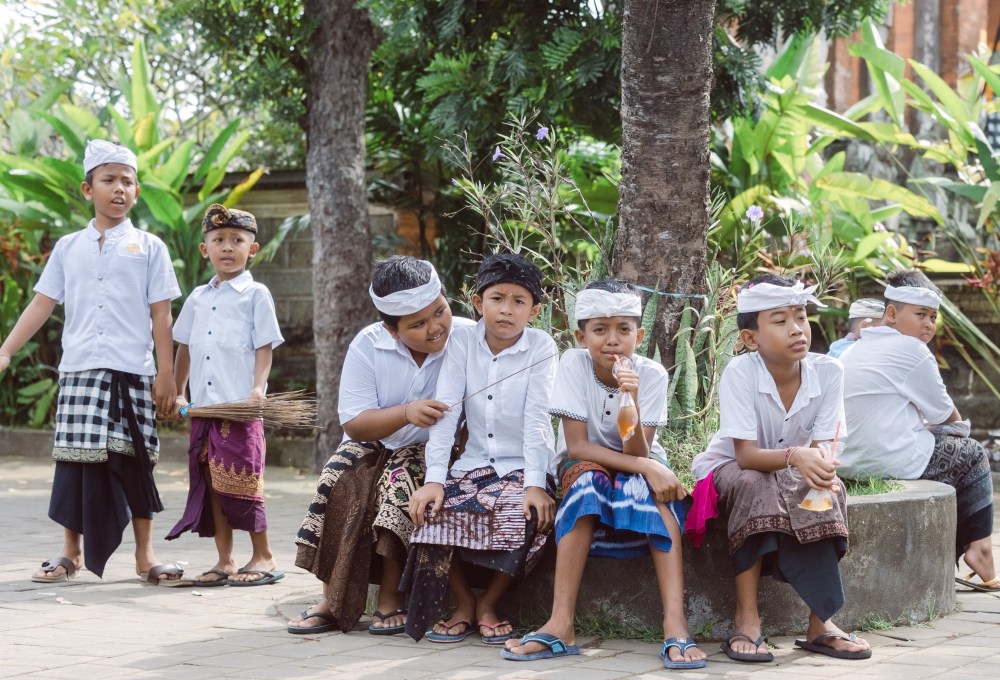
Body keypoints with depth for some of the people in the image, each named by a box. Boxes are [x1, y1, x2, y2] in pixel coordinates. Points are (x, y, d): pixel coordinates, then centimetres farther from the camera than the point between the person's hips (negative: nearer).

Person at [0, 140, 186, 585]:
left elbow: (160, 315, 2)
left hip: (132, 373, -1)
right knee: (74, 458, 2)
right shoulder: (69, 248, 10)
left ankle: (144, 554, 9)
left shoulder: (148, 247, 5)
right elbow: (42, 304, 9)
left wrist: (165, 375, -3)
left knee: (135, 461, 1)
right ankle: (71, 553, 13)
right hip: (80, 370, 2)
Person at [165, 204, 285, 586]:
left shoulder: (256, 295, 0)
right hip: (204, 407, 6)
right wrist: (177, 394, 18)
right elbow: (185, 348, 22)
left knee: (241, 481, -6)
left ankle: (263, 557, 7)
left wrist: (258, 388, -17)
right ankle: (225, 561, 13)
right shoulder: (198, 298, 15)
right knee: (211, 483, 6)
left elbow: (264, 348, -4)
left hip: (241, 408, -6)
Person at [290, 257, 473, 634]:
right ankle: (332, 599, -18)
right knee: (340, 479, -26)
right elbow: (354, 423, -10)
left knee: (401, 477, -32)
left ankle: (391, 596, -21)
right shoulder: (367, 346, -8)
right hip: (376, 445, 2)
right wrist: (405, 413, -27)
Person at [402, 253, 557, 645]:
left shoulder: (540, 348, -8)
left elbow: (536, 419, -14)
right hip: (474, 462, 3)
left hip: (524, 466, -2)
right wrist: (434, 478, -16)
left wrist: (534, 484, -23)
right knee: (435, 509, -23)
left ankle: (489, 604, -7)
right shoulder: (463, 343, -2)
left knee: (521, 514, -31)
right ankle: (463, 604, -2)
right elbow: (445, 412, -7)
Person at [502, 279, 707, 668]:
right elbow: (576, 446, -22)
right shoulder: (573, 364, -17)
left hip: (638, 472, 1)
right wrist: (647, 467, -32)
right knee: (587, 477, -35)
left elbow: (637, 453, -22)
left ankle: (675, 625, -43)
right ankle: (561, 625, -41)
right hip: (585, 470, 0)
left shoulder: (651, 374, -15)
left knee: (649, 488, -33)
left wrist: (631, 401, -39)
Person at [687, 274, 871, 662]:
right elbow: (746, 455, -30)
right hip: (729, 469, -3)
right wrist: (794, 456, -49)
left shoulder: (828, 372, -15)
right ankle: (747, 620, -31)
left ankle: (820, 621, -24)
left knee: (827, 490, -28)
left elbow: (822, 447, -18)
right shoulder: (741, 373, -24)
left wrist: (821, 466, -43)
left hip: (793, 472, 3)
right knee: (755, 486, -36)